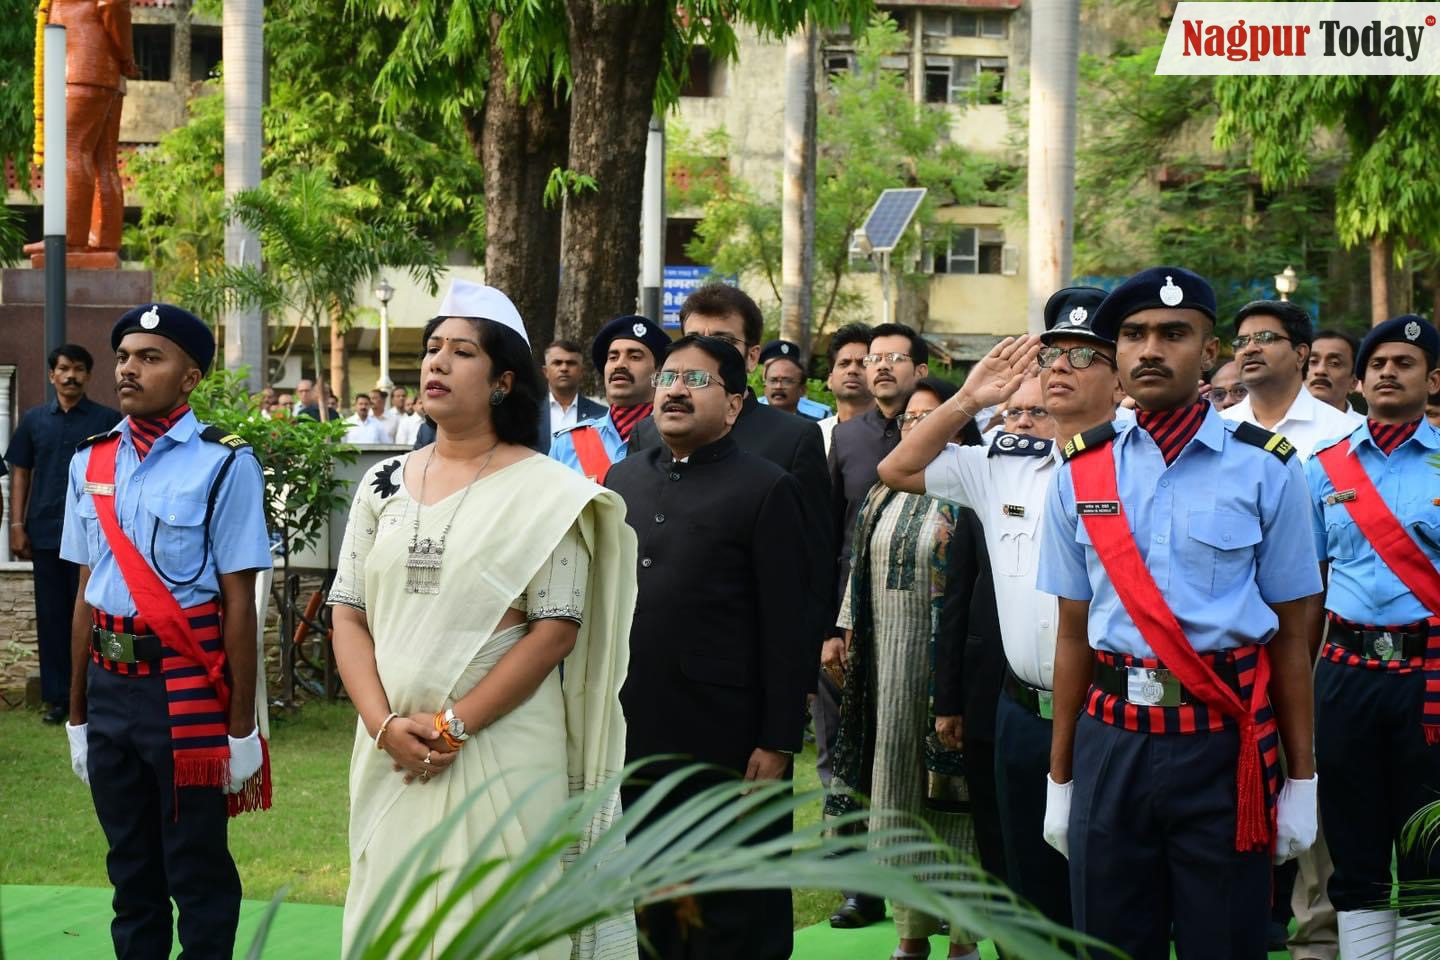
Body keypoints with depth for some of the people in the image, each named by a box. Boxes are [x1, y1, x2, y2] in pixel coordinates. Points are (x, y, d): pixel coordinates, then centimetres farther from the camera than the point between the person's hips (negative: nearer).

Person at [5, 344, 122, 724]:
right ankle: (55, 696, 12)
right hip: (46, 533, 2)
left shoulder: (108, 420, 1)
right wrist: (17, 526, 2)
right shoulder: (34, 420, 8)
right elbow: (20, 474, 10)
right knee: (51, 616, 6)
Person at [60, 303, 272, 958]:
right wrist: (77, 713, 13)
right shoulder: (91, 463, 7)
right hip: (110, 681, 5)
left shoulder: (223, 465, -10)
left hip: (187, 684, -5)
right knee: (130, 873, 17)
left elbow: (239, 603, -10)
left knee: (199, 877, 5)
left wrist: (241, 728, -10)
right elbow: (86, 591, 12)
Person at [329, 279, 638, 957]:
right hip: (391, 755, 4)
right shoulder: (384, 485, 10)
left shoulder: (543, 492, -3)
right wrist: (386, 725, -9)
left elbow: (556, 630, -10)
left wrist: (453, 725, -14)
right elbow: (349, 616, 6)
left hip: (504, 750, -4)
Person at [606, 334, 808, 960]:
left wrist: (778, 743, -12)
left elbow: (787, 628, -8)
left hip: (725, 744, -5)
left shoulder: (766, 490, -5)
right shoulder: (622, 479, 13)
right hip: (629, 736, 5)